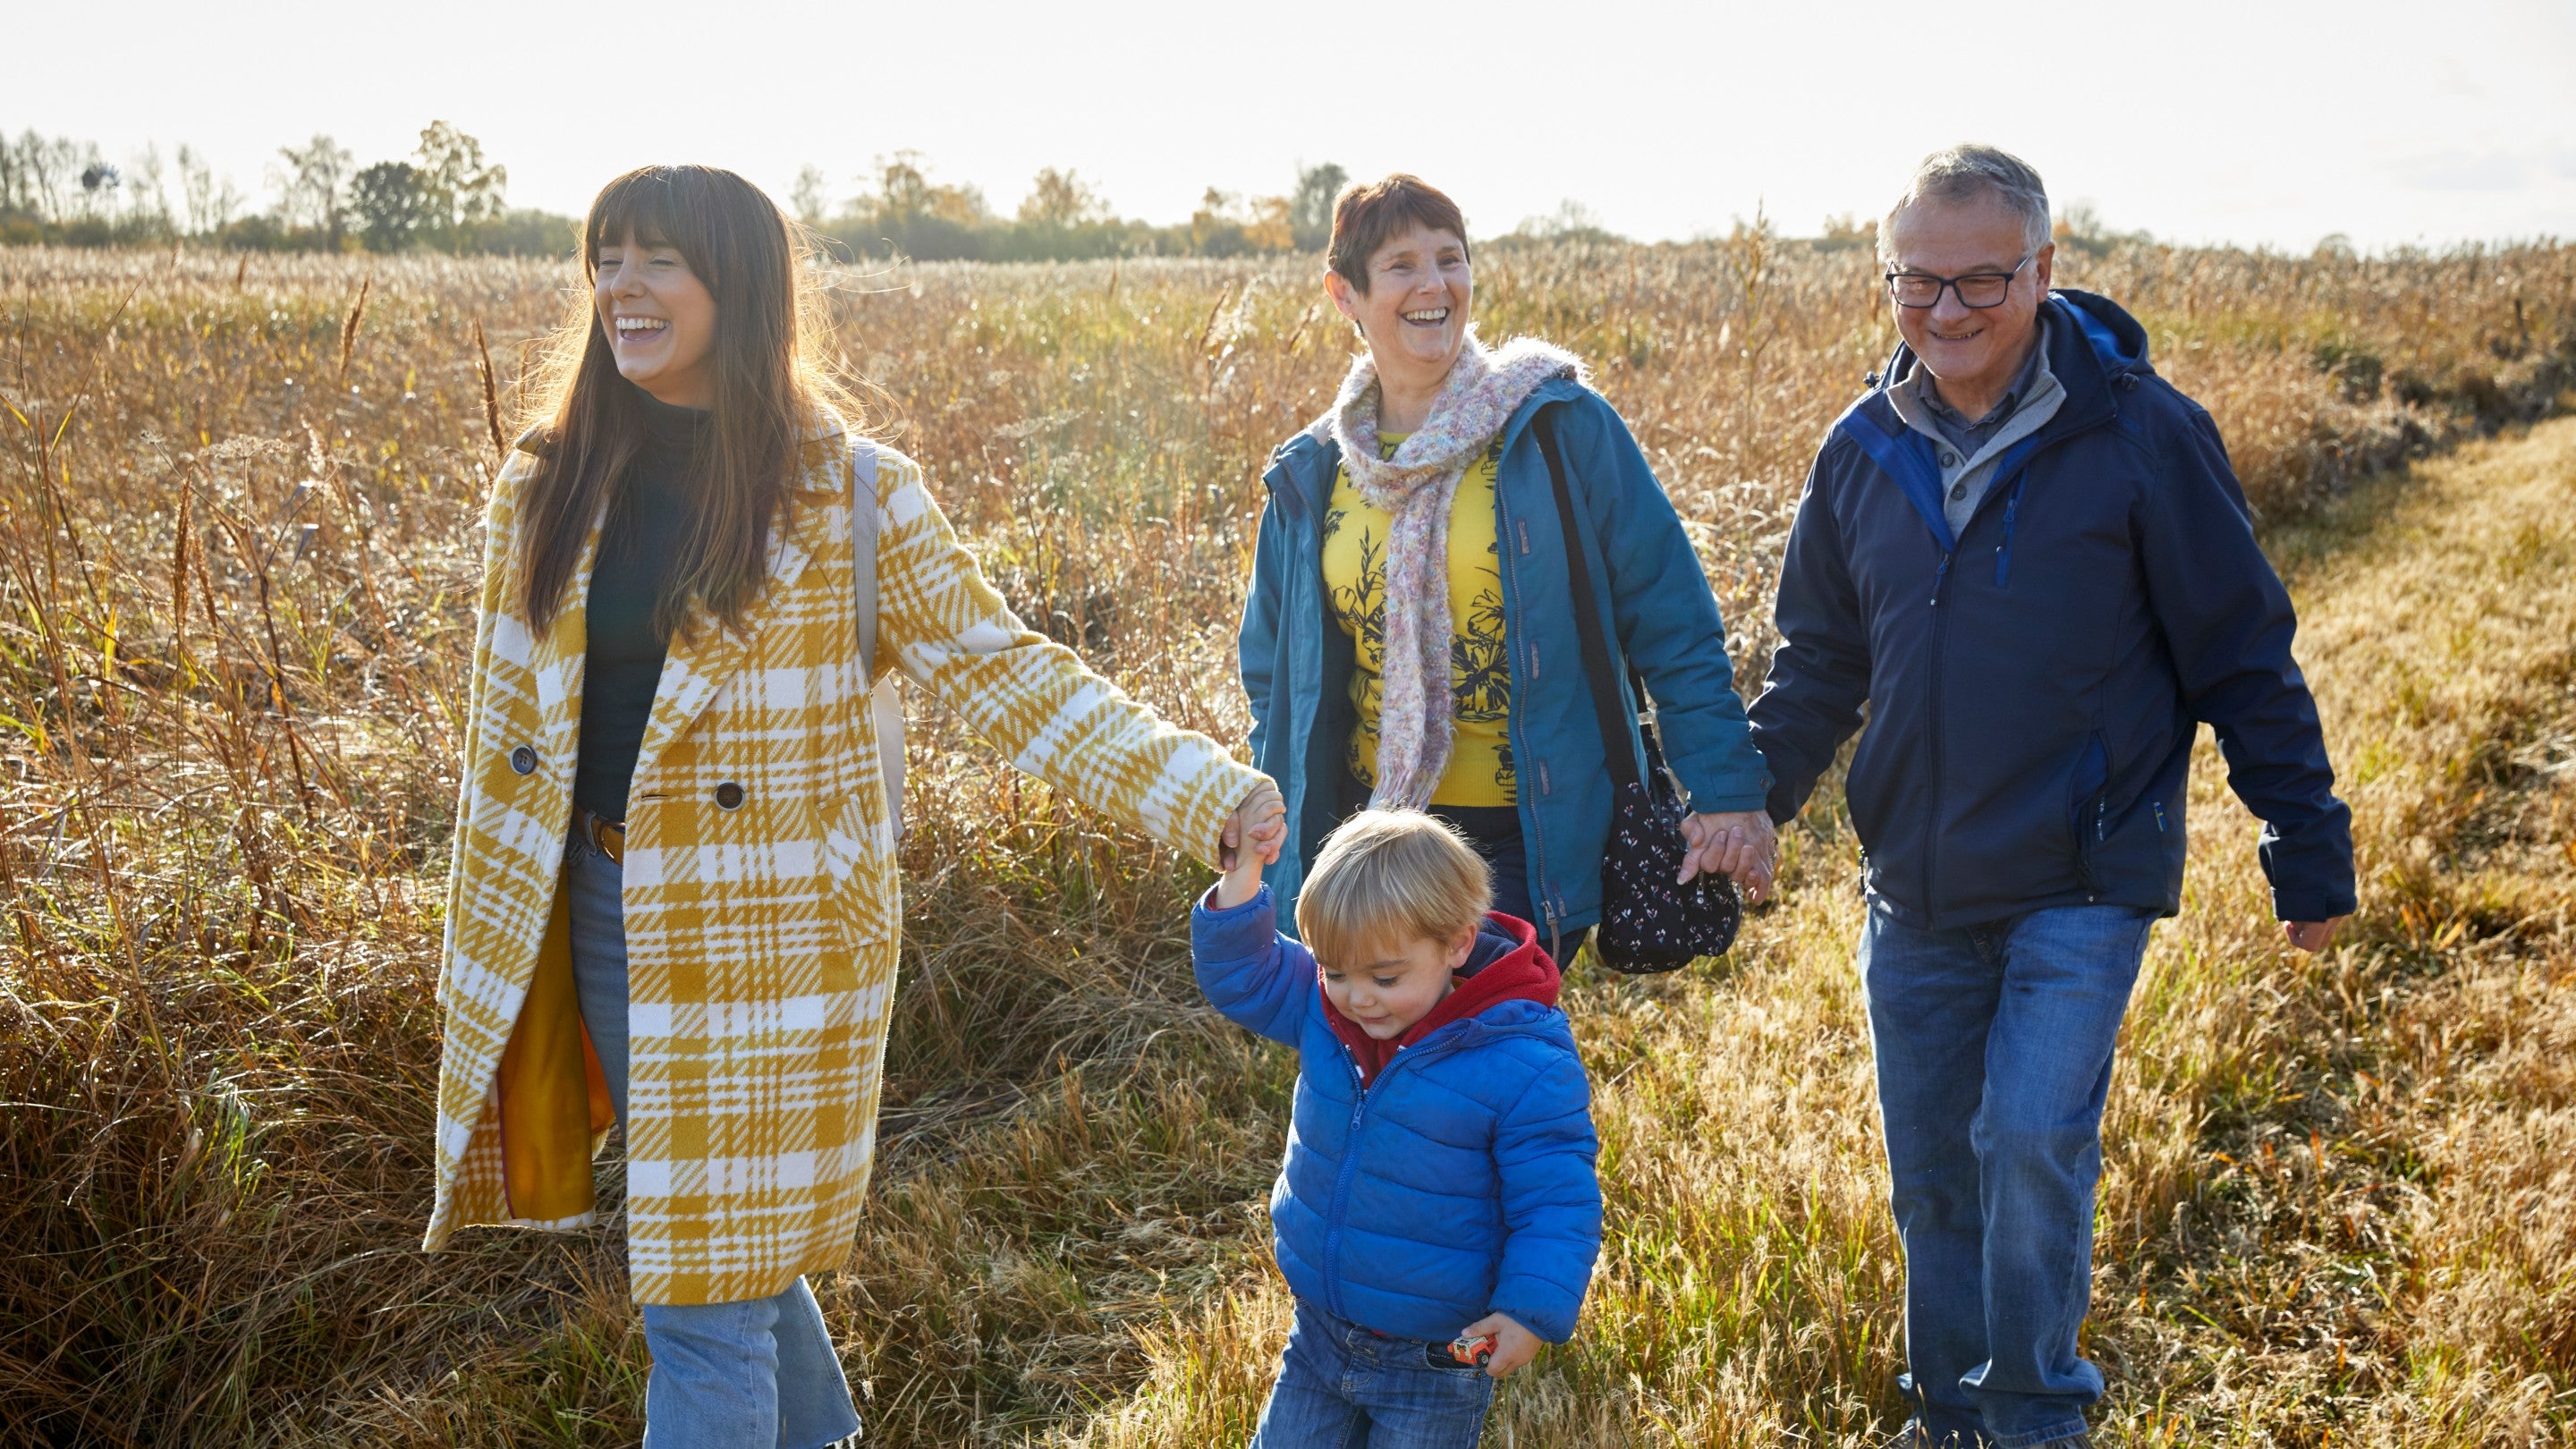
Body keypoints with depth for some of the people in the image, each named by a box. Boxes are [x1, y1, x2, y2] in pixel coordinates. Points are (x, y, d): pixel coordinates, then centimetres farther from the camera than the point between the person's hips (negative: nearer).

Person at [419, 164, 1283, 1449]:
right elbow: (506, 730, 11)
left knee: (707, 1302, -1)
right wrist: (483, 951, 14)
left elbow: (998, 669, -7)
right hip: (604, 916, 5)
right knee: (720, 1244, 19)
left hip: (764, 943, -5)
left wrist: (1207, 797, -17)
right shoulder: (551, 488, 4)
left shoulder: (848, 493, -8)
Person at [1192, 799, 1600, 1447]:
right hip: (1320, 1334, 5)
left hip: (1436, 1360, -5)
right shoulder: (1324, 1011, -7)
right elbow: (1239, 975, 1)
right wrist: (1244, 871, -14)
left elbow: (1556, 1204, -18)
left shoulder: (1525, 1068, -24)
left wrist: (1532, 1311, -31)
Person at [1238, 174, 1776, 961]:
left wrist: (1729, 791, -12)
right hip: (1372, 835, 4)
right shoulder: (1311, 476, 6)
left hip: (1534, 845, -3)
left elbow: (1672, 623, -5)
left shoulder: (1559, 425, -5)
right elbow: (1277, 678, 16)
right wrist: (1273, 862, 12)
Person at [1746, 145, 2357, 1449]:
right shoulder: (1864, 450, 2)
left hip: (2084, 881, -4)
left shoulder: (2139, 433, -10)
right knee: (1932, 1174, 12)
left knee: (2032, 1138, -15)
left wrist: (2308, 848, -2)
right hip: (1915, 892, 5)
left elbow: (2243, 656, -4)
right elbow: (1820, 663, 13)